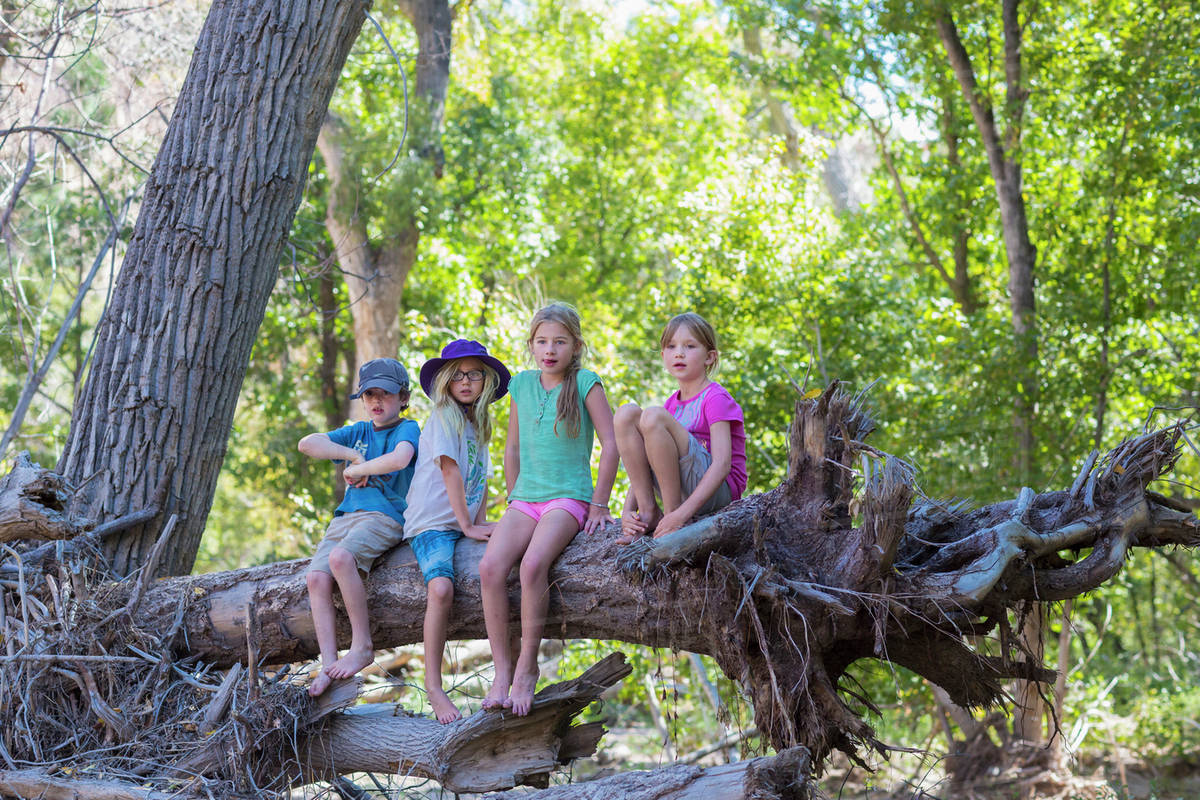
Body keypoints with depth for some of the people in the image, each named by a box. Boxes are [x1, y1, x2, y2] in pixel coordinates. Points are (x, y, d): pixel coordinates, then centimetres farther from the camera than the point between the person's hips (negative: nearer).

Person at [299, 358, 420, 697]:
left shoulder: (408, 429, 3)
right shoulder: (358, 432, 21)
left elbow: (399, 459, -21)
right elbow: (307, 444, 9)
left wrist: (356, 469, -8)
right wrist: (354, 455, -2)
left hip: (385, 516, -6)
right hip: (346, 516, 6)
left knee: (341, 557, -35)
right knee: (316, 577, -20)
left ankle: (362, 646, -22)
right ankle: (329, 665, -21)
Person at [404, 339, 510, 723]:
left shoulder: (478, 425, 20)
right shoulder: (442, 418, -3)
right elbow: (450, 472, -10)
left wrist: (482, 522, 6)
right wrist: (467, 526, -14)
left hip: (466, 524, 7)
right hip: (432, 522, -7)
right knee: (441, 588, -30)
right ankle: (434, 687, -23)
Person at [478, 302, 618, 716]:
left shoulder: (585, 383, -2)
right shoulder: (522, 384, 12)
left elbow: (610, 444, -3)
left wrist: (599, 505, -6)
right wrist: (515, 498, 15)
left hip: (569, 498, -4)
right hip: (525, 500, 4)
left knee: (533, 563, -32)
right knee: (490, 566, -23)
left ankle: (527, 665, -18)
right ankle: (502, 669, -15)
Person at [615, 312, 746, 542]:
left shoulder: (716, 398, -8)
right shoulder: (672, 404, 16)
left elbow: (722, 465, -20)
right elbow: (641, 464, 13)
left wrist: (681, 514, -29)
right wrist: (628, 510, -6)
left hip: (717, 491, -7)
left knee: (653, 416, -25)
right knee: (626, 413, -6)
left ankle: (671, 510, -19)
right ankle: (648, 512, -9)